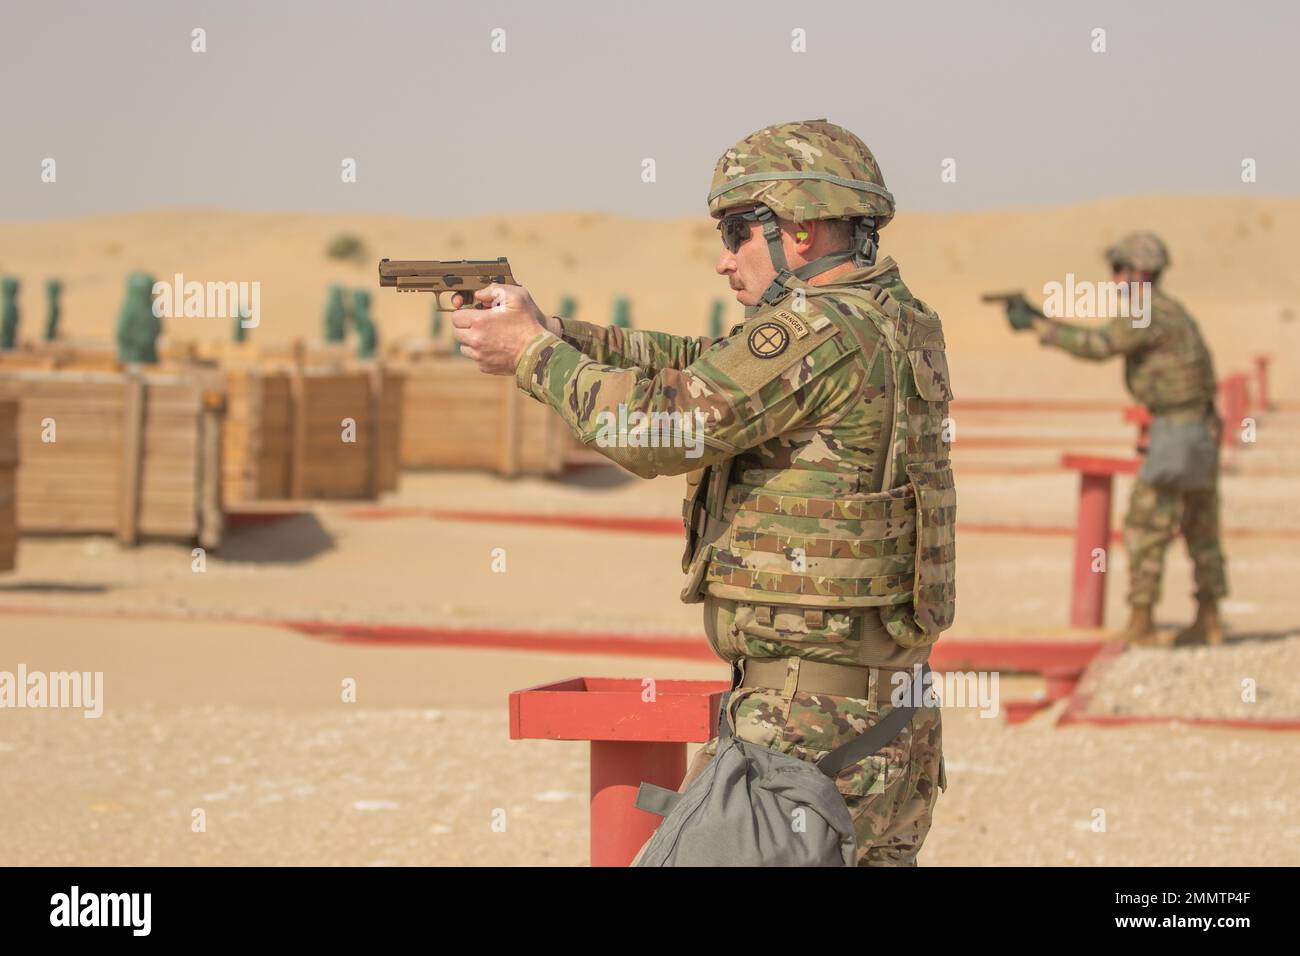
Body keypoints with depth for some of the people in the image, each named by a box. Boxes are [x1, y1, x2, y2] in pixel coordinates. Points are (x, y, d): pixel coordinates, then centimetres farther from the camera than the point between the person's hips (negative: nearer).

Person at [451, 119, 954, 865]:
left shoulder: (825, 330, -16)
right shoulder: (892, 323, 14)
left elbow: (662, 425, -16)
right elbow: (697, 365, 17)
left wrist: (532, 353, -3)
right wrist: (556, 330, 8)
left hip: (810, 727, -10)